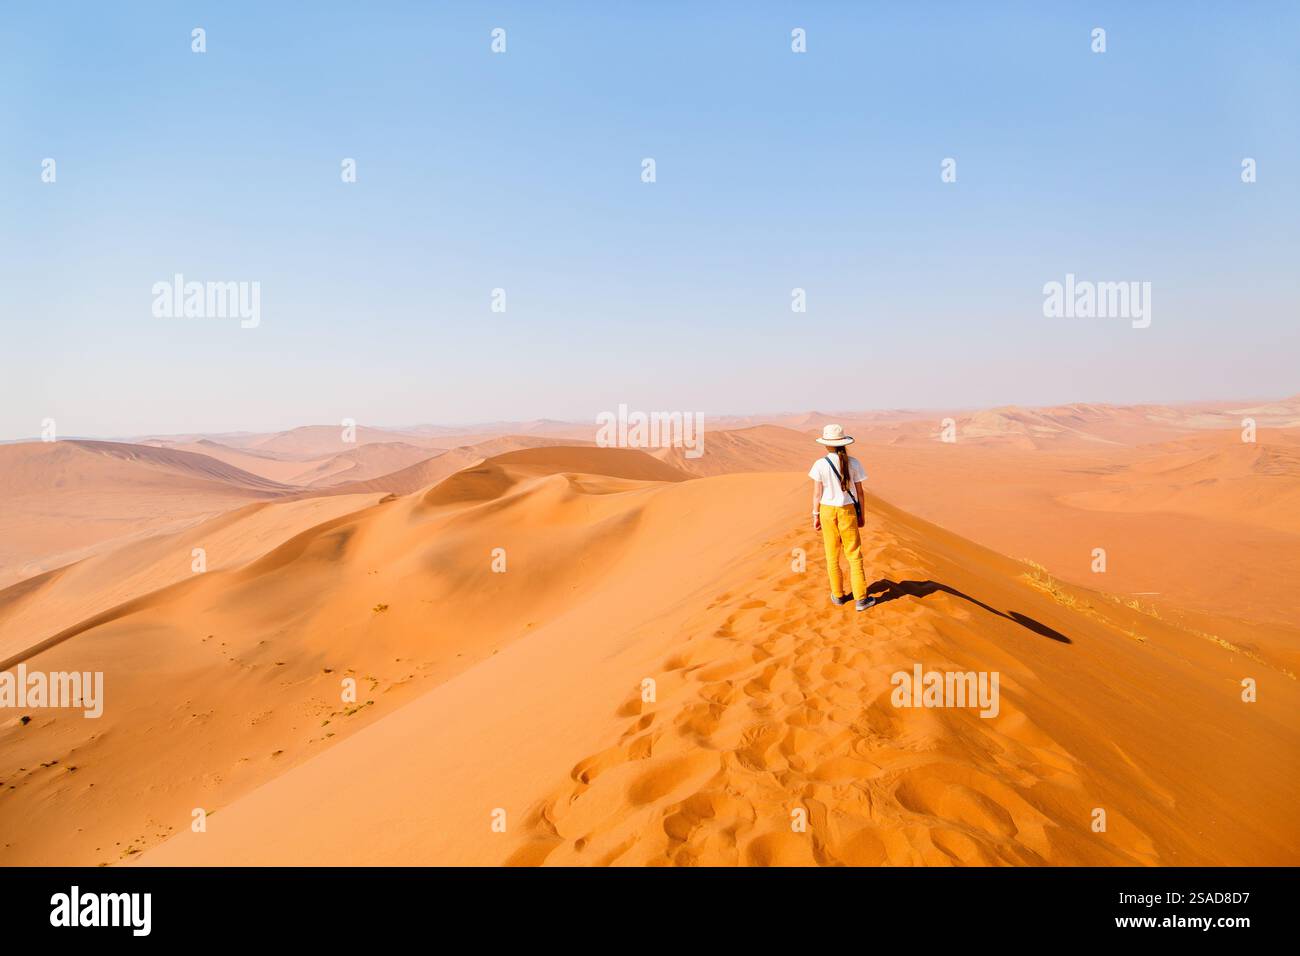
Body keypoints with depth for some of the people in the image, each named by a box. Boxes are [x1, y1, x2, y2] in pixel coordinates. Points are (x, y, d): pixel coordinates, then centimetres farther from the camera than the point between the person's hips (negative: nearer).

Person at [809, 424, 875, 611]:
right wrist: (861, 515, 10)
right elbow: (859, 492, -2)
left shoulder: (820, 464, -11)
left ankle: (838, 595, 23)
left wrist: (815, 517, 3)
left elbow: (817, 494, -8)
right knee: (854, 555, 8)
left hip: (827, 512, 0)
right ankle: (860, 599, 8)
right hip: (848, 512, 0)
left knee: (832, 555, 14)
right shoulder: (854, 463, -8)